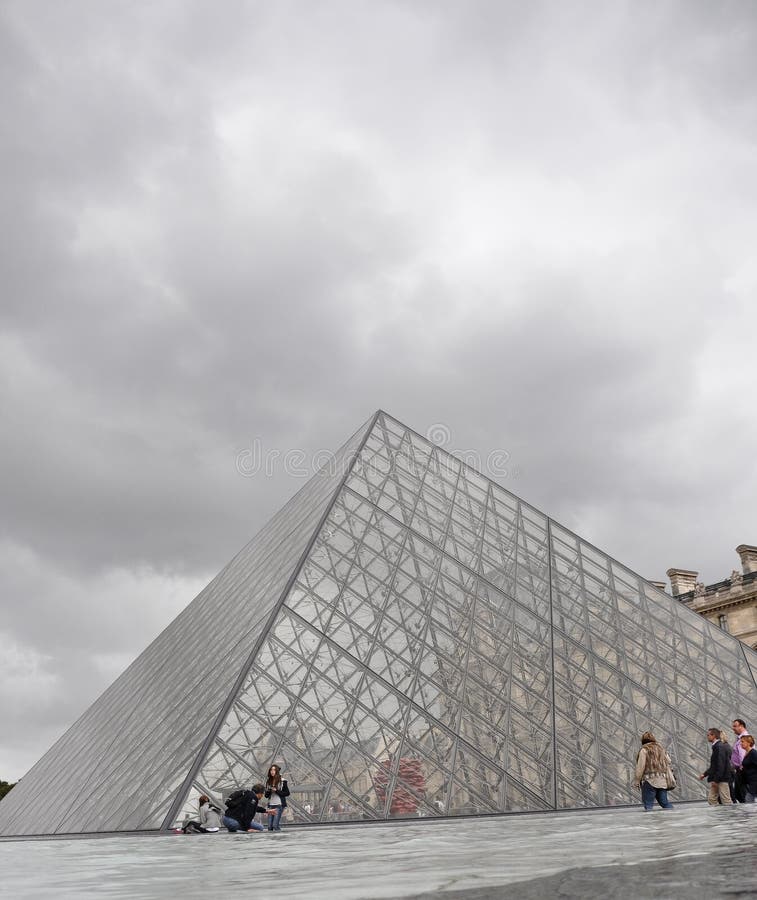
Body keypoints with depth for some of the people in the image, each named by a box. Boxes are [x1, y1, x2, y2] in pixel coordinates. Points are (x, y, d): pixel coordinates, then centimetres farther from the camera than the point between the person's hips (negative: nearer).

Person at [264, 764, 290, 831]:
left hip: (279, 805, -5)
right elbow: (266, 795, 14)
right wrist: (269, 791, -10)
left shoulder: (282, 781, -2)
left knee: (275, 825, -14)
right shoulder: (268, 782, 12)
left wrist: (276, 791, -13)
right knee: (270, 826, -1)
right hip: (270, 805, 5)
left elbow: (287, 793, -3)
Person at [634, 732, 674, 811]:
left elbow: (640, 766, -9)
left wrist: (637, 780, -4)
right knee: (664, 801, 14)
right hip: (662, 780, 6)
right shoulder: (661, 748, 15)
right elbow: (668, 761, 21)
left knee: (648, 804, -4)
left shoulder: (644, 750, -5)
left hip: (650, 781, -6)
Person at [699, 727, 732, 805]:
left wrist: (716, 780, -21)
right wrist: (705, 774, 18)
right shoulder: (716, 746, 15)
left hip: (721, 779, -10)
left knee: (726, 800, -3)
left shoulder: (720, 747, -16)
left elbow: (721, 765, -21)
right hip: (715, 779, 10)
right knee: (711, 799, 8)